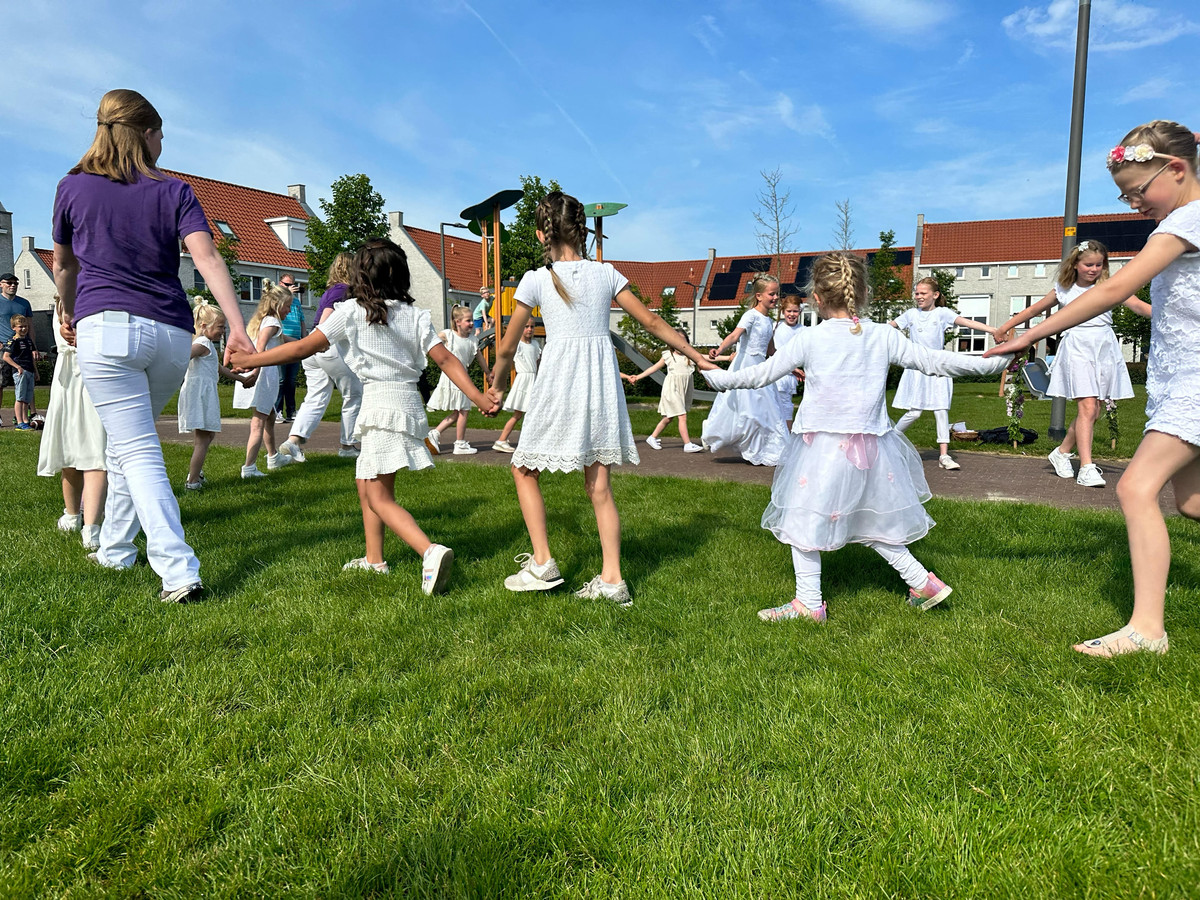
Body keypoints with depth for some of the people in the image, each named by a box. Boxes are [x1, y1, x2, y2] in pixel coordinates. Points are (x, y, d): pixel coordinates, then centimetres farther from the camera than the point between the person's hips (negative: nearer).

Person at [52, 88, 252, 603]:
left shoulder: (73, 187, 10)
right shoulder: (174, 192, 7)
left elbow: (63, 265, 23)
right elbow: (206, 257, -9)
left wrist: (69, 315, 41)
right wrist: (237, 328, -17)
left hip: (106, 327, -2)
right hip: (172, 334, 2)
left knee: (138, 452, -5)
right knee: (126, 443, 21)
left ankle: (180, 571, -18)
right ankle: (115, 549, 32)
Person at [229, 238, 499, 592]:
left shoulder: (351, 312, -3)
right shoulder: (416, 315, 8)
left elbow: (303, 347, -3)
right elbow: (445, 358, -1)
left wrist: (250, 360, 7)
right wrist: (479, 397, -1)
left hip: (382, 403, -7)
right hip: (409, 400, 7)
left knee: (379, 497, -7)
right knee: (365, 482, 21)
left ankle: (430, 551, -28)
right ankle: (374, 559, 28)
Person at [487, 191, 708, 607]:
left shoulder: (536, 280, -1)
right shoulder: (606, 273, 7)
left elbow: (507, 347, 5)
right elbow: (652, 323, 8)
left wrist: (495, 387, 22)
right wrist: (698, 356, 18)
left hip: (558, 382, -4)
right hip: (602, 383, 4)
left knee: (524, 468, 14)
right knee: (599, 486, 8)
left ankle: (542, 564, 10)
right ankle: (612, 580, 10)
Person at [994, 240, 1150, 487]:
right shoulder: (1064, 290, 8)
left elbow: (1136, 304, -5)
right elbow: (1033, 310, 17)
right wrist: (1005, 327, 19)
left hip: (1105, 347, 3)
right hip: (1077, 348, -3)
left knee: (1095, 411, 5)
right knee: (1088, 407, -14)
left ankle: (1062, 452, 23)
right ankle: (1086, 468, -16)